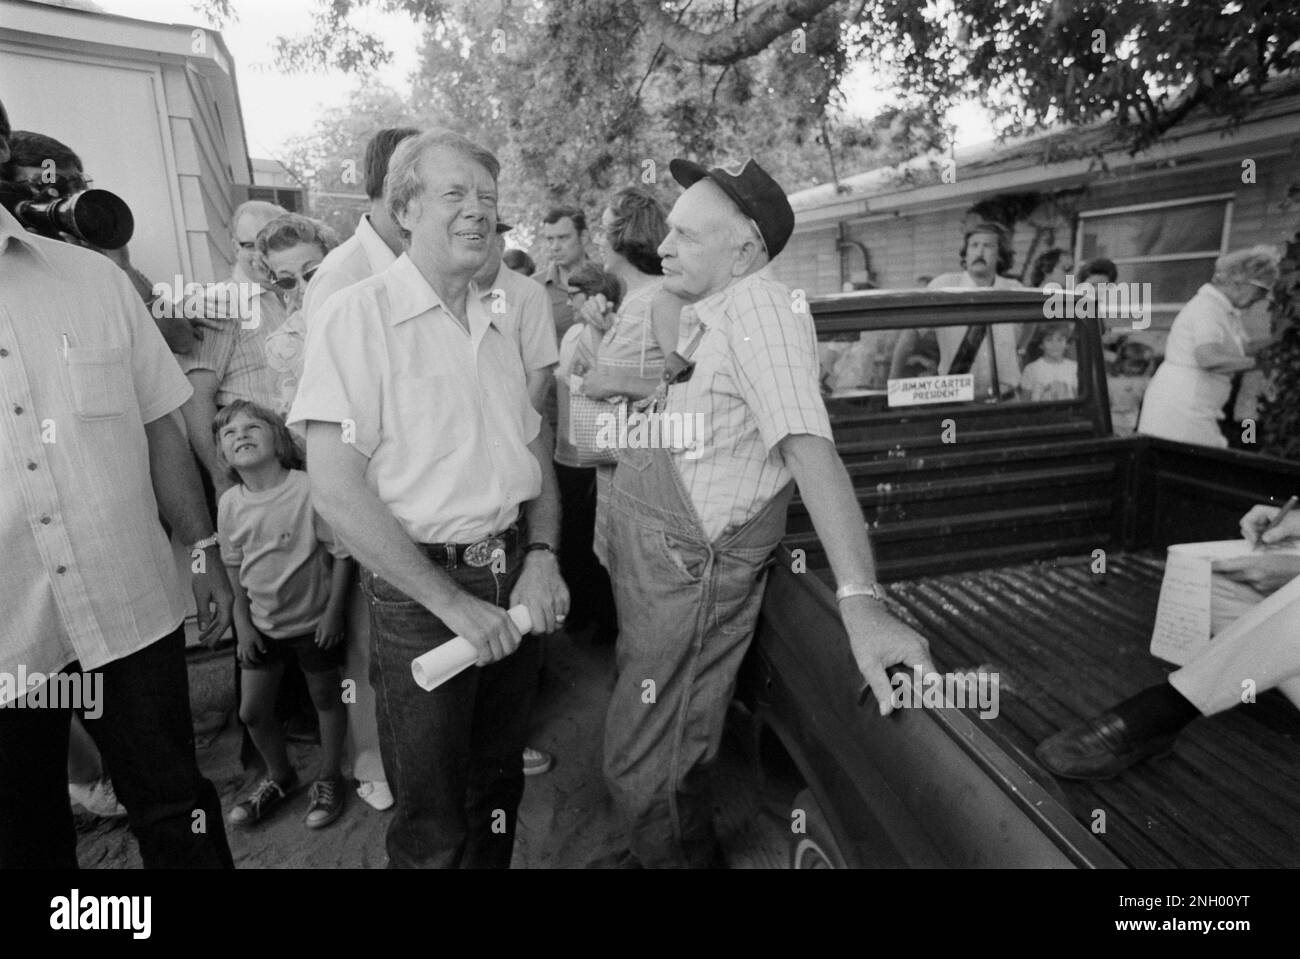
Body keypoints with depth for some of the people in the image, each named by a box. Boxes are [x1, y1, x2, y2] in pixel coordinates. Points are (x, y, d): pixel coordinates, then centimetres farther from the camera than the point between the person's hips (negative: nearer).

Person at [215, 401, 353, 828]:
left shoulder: (309, 490, -21)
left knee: (326, 700, 12)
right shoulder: (230, 504, -5)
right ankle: (278, 776, 39)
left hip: (314, 621, -5)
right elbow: (235, 568, 6)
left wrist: (334, 612, -15)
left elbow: (343, 553, -16)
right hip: (262, 624, 5)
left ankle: (328, 779, 34)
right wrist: (243, 622, 4)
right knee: (252, 710, 13)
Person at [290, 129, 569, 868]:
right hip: (420, 591, -5)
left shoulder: (496, 328, 10)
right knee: (433, 824, 11)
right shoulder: (358, 316, -10)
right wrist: (453, 602, -16)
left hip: (514, 582, 6)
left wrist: (542, 556, -5)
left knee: (499, 785, 21)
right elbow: (337, 491, -16)